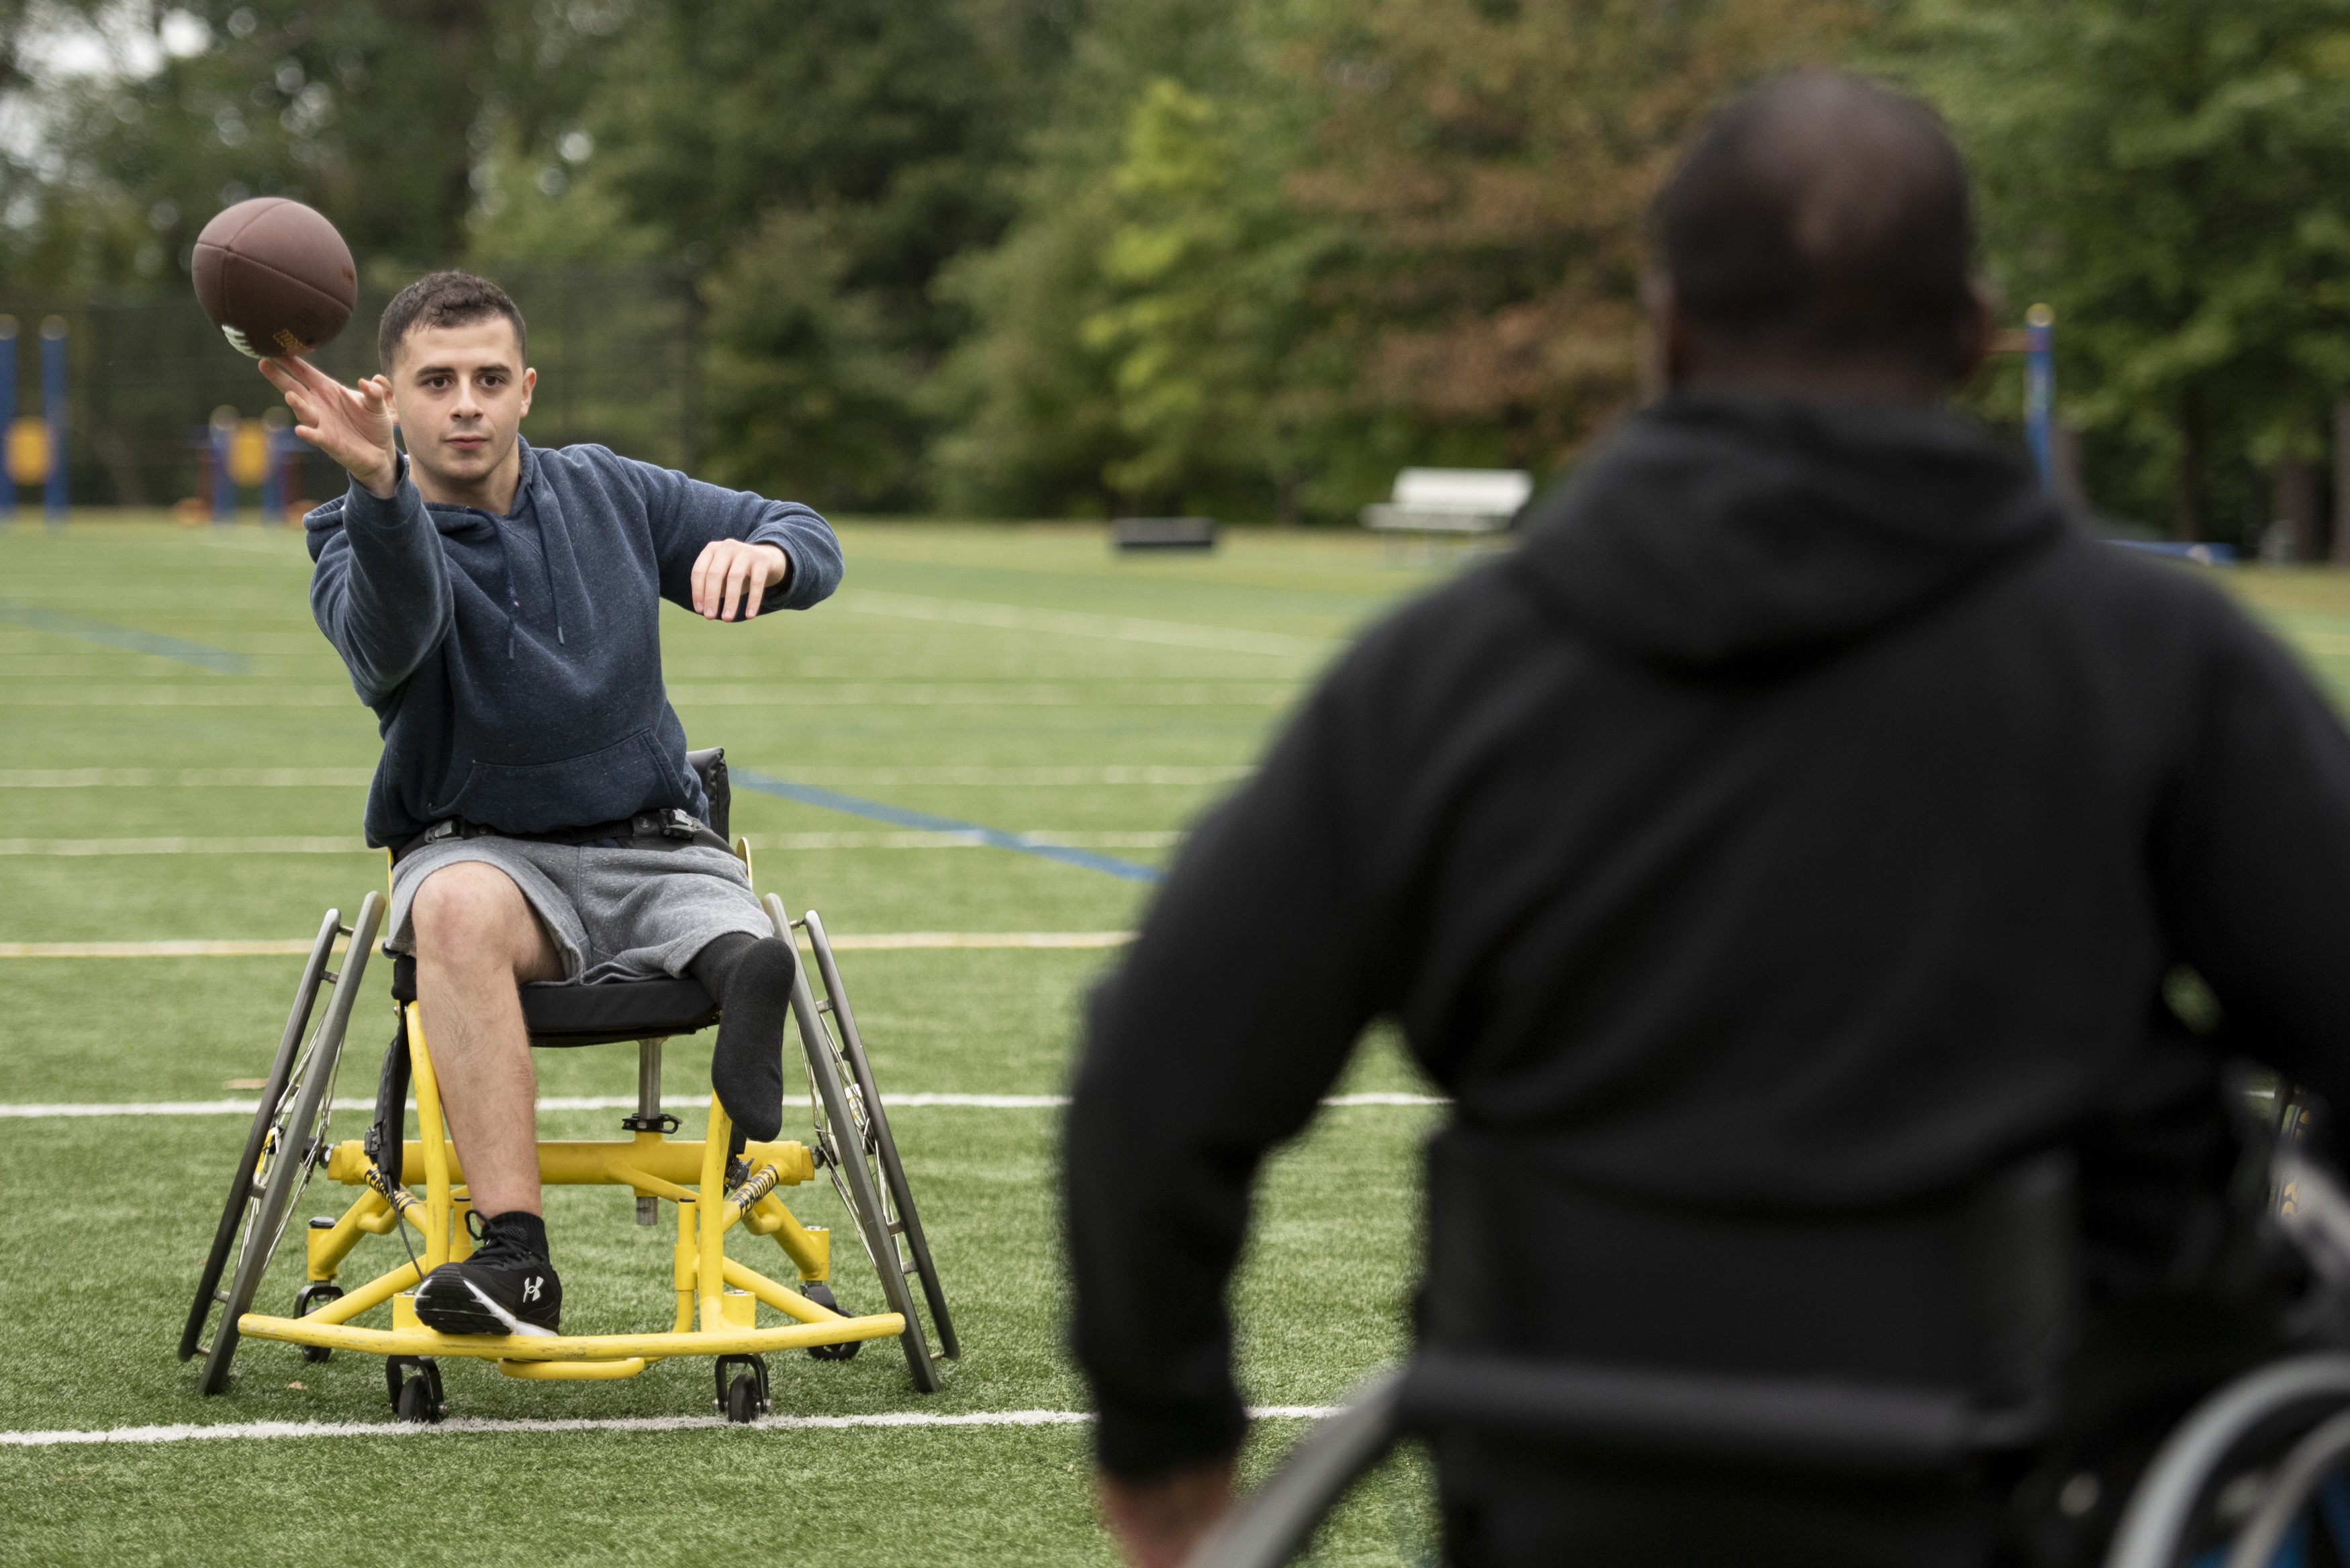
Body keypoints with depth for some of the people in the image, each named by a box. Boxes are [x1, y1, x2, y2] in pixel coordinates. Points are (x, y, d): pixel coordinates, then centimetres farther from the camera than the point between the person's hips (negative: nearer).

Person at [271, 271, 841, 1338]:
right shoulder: (361, 539, -5)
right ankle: (514, 1256, -47)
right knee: (459, 906, -38)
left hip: (656, 849, 4)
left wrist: (759, 552, -11)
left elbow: (809, 543, 15)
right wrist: (379, 487, -50)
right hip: (481, 848, -4)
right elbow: (390, 637, -30)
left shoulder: (608, 493, 9)